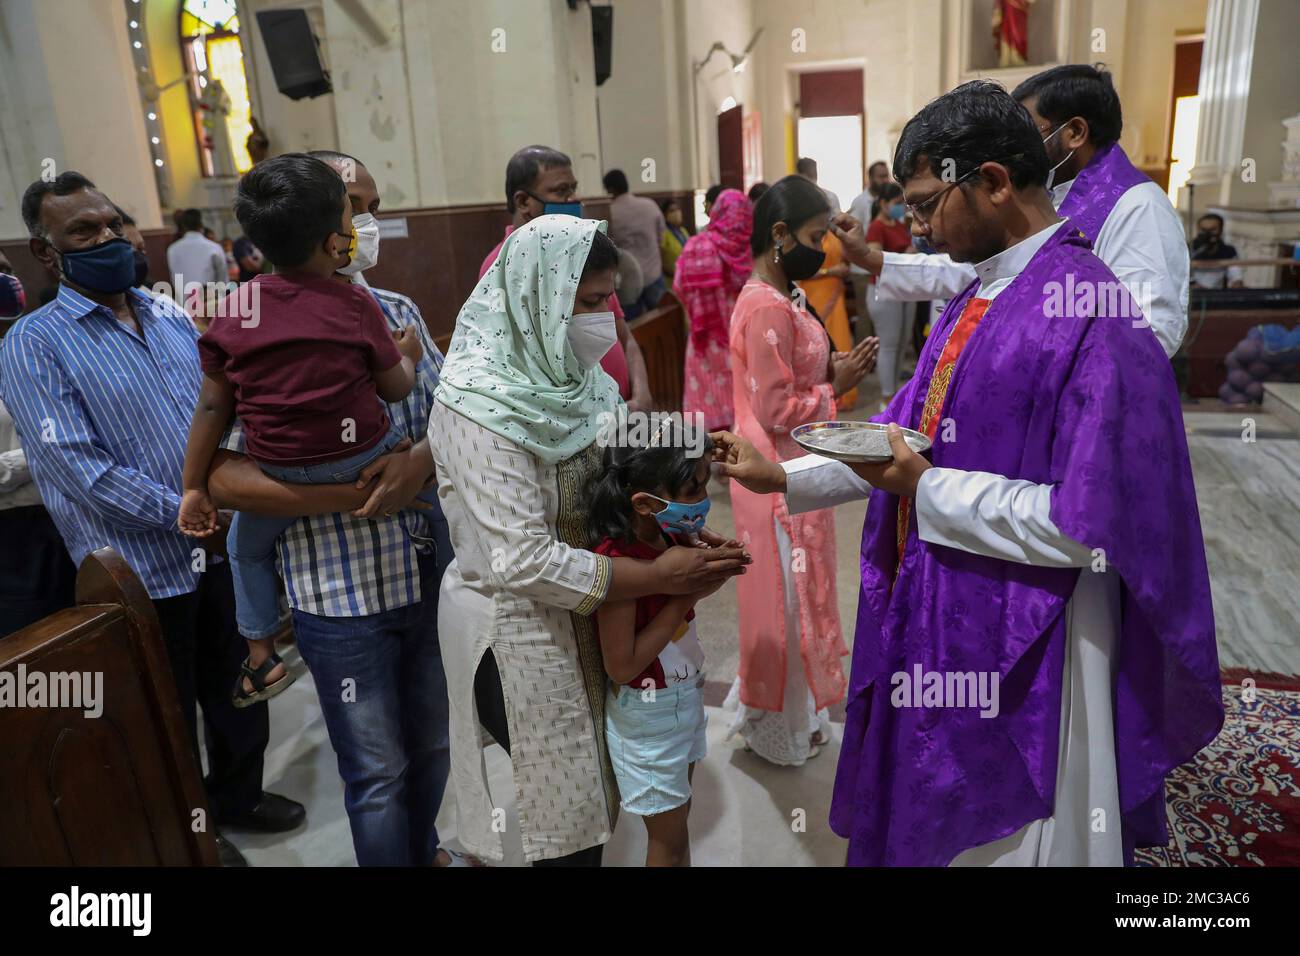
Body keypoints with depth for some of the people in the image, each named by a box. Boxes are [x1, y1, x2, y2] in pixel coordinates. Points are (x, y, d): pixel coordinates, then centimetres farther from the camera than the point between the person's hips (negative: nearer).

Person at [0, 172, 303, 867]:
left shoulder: (169, 316, 7)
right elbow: (78, 468, -19)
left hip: (220, 544, 5)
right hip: (143, 566, -5)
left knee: (239, 687, 19)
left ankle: (239, 793, 43)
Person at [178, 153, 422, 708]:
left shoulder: (234, 311, -5)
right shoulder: (356, 306, -12)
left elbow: (212, 407, 0)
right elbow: (397, 389, -3)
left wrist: (194, 486, 9)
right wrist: (409, 353, 19)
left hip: (280, 472, 3)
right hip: (362, 460, -2)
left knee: (247, 544, 30)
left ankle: (261, 660, 36)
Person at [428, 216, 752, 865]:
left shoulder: (560, 374, 1)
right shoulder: (484, 405, -23)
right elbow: (523, 561, -26)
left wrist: (679, 538, -10)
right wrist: (660, 576, -22)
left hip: (576, 617, 7)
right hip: (516, 634, -7)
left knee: (592, 792, 21)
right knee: (570, 825, 8)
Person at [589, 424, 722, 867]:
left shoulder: (674, 535, -8)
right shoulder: (616, 563, -30)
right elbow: (621, 668, -27)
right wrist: (686, 596, -27)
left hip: (686, 697, 7)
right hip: (647, 718, -7)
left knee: (679, 817, 26)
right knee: (669, 837, 13)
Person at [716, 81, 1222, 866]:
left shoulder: (1085, 314, -23)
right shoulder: (980, 300, 6)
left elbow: (1086, 524, -25)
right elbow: (912, 440, 11)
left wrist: (928, 490, -20)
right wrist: (780, 475, 6)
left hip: (1021, 652, -8)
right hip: (944, 624, 9)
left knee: (1008, 838, 15)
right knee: (933, 826, 26)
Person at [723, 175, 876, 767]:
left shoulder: (774, 297, 9)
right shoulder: (768, 308, -22)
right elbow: (777, 410, -23)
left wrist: (827, 366, 2)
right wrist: (836, 387, -13)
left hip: (789, 470, 10)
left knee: (787, 593, 21)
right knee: (785, 596, 5)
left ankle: (769, 708, 39)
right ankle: (781, 730, 25)